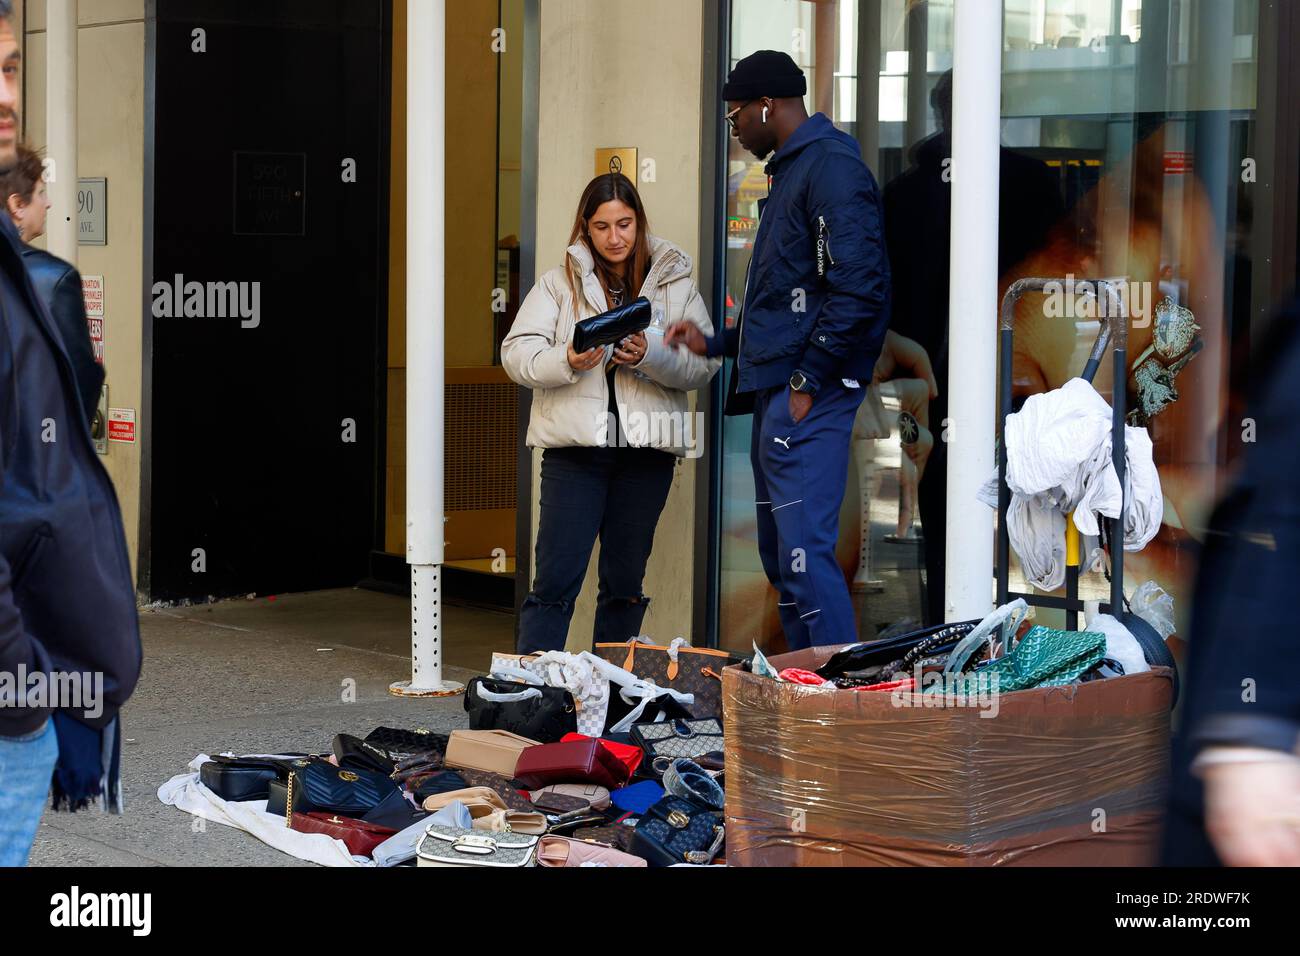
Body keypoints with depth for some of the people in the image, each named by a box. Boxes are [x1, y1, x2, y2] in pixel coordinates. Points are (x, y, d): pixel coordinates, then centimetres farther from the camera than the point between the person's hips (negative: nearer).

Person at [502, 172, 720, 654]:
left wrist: (650, 356, -16)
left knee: (625, 583, 10)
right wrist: (567, 361, -20)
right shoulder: (559, 283, 7)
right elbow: (516, 352, -1)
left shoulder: (673, 281, 9)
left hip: (646, 449, 2)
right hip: (576, 447, -2)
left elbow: (705, 361, 1)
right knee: (556, 579, -7)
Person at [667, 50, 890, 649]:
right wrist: (717, 345, 26)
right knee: (781, 555, 13)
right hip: (775, 396, 11)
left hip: (805, 396, -11)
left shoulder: (831, 166, -11)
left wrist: (809, 379, -20)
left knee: (804, 550, -15)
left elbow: (858, 285, -22)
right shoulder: (790, 170, 22)